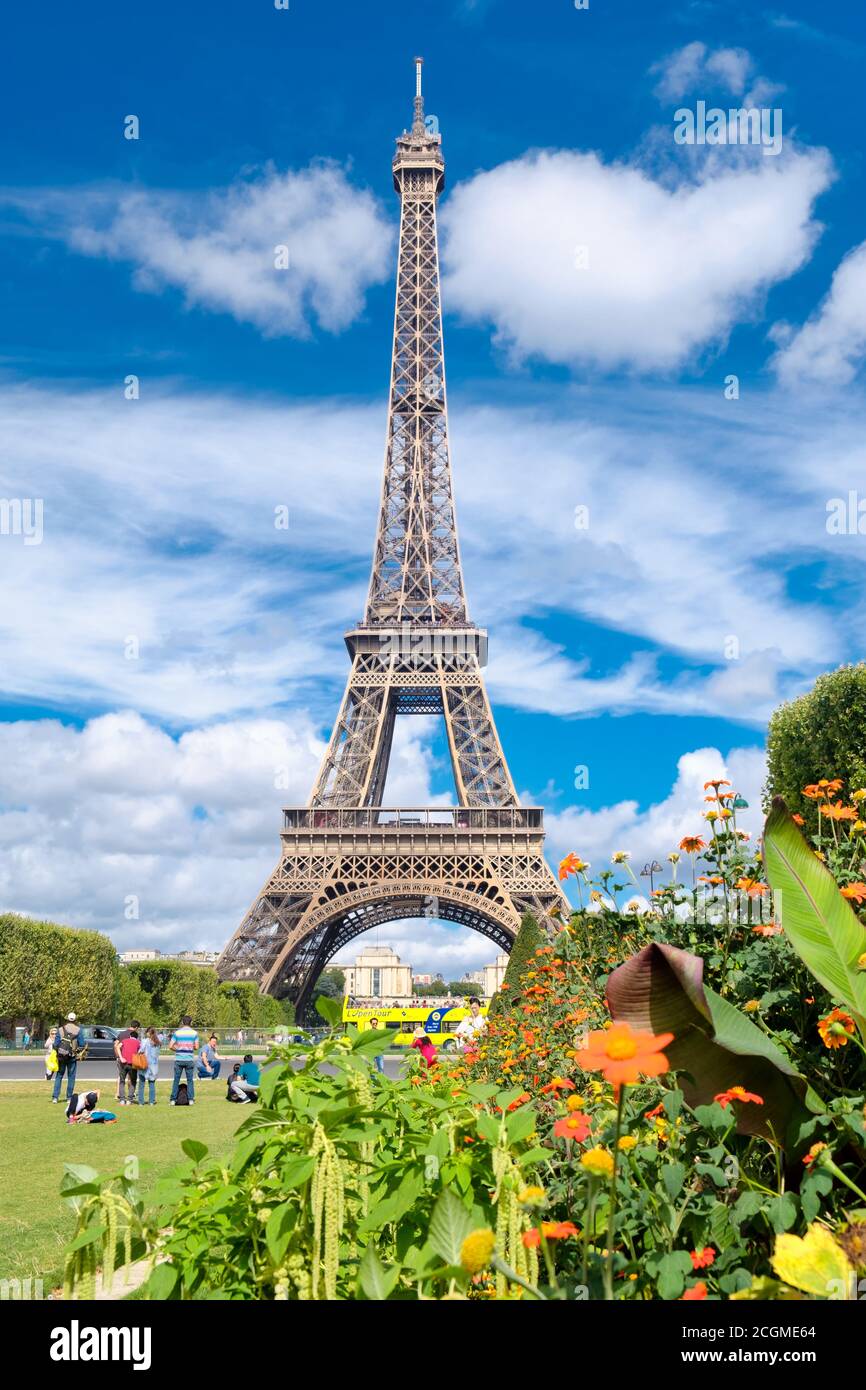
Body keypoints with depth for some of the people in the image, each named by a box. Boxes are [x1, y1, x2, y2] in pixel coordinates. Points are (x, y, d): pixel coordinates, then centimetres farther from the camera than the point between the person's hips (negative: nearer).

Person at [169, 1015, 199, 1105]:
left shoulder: (177, 1032, -2)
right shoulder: (194, 1033, -1)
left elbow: (170, 1046, -4)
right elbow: (196, 1046, -1)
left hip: (179, 1059, 0)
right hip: (189, 1059, 0)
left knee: (176, 1080, 7)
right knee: (190, 1080, 8)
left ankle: (173, 1100, 8)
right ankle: (191, 1099, 6)